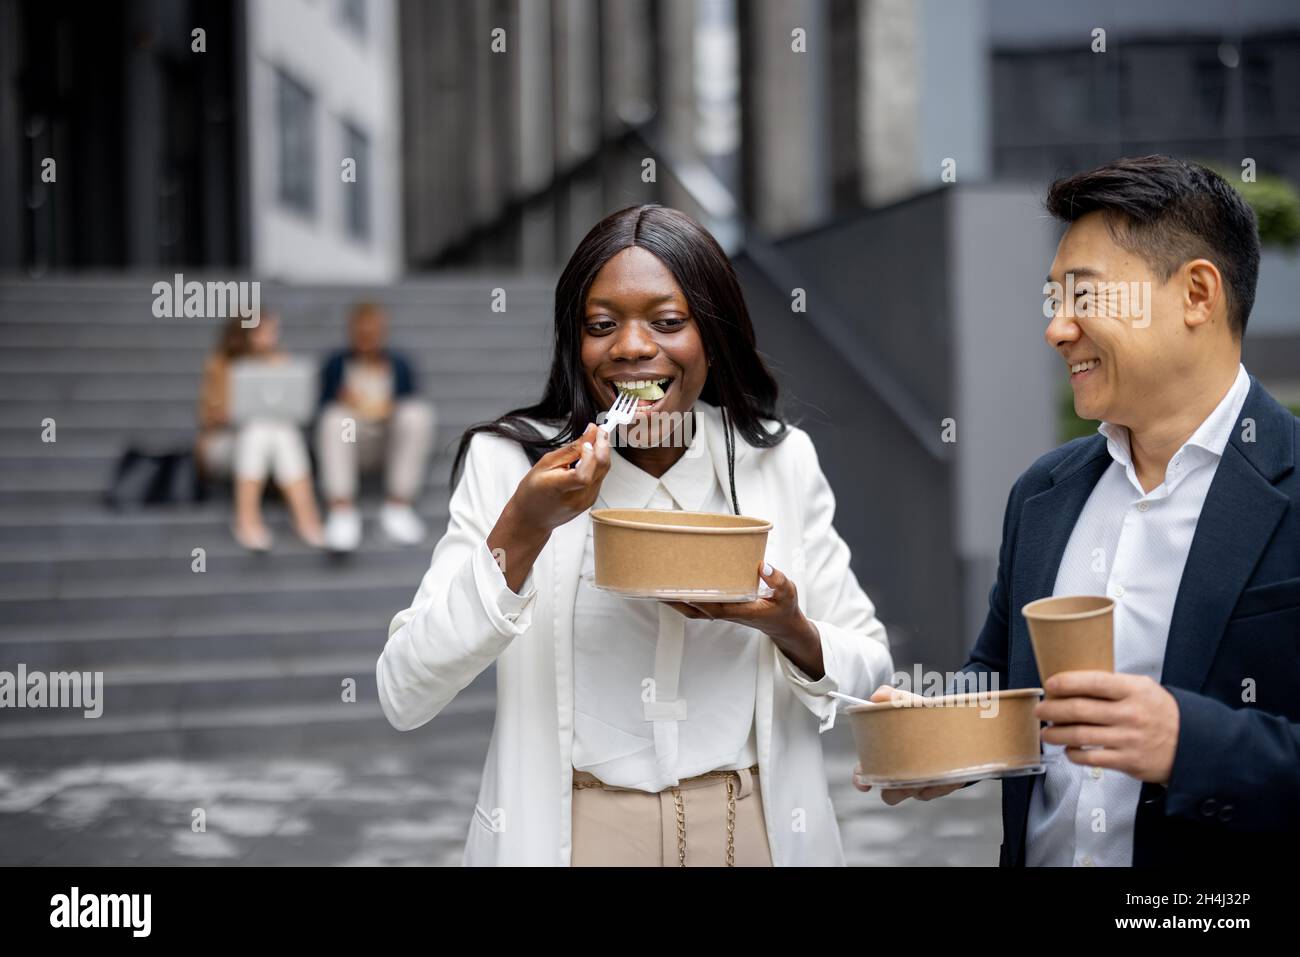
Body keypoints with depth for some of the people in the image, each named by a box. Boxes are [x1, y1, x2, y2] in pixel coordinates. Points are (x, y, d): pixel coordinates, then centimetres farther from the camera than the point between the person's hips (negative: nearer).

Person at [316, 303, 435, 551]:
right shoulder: (337, 365, 5)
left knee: (419, 413, -27)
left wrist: (389, 409, -18)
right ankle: (342, 510, -40)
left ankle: (398, 506, -25)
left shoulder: (398, 365, 7)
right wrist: (342, 401, -21)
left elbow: (411, 408, 2)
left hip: (391, 443, 1)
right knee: (335, 418, -32)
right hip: (349, 441, -1)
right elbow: (324, 408, 0)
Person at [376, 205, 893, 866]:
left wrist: (792, 631, -19)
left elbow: (870, 670, 2)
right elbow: (403, 699, -14)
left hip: (755, 830, 2)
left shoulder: (781, 462, -4)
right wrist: (522, 532, -24)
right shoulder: (506, 462, -9)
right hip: (572, 834, -1)